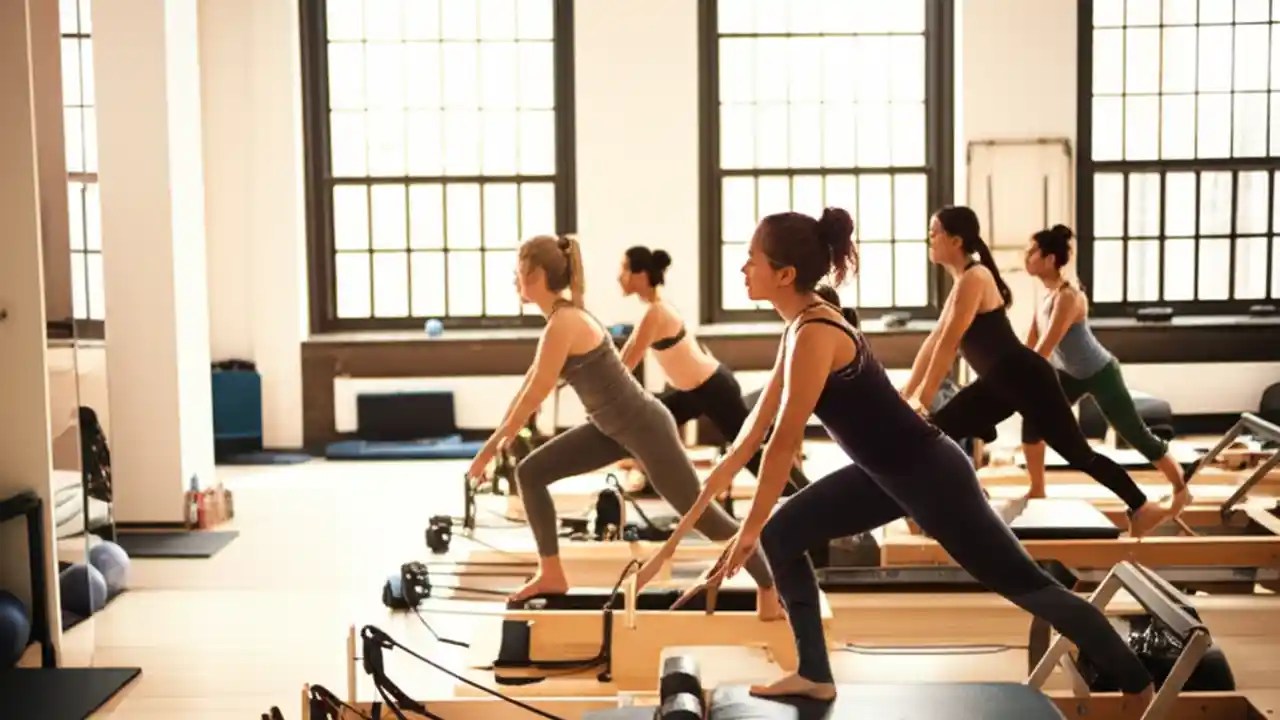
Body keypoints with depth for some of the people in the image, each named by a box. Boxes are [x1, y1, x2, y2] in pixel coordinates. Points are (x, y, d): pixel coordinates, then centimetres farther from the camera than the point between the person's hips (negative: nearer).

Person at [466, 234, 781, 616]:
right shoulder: (565, 316, 5)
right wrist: (498, 436, 17)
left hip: (645, 427, -10)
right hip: (614, 427, 10)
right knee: (529, 472, 6)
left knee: (700, 512, 0)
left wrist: (492, 447, -11)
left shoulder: (563, 324, -24)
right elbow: (530, 382, 14)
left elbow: (535, 395, -20)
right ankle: (551, 574, 13)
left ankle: (771, 588, 16)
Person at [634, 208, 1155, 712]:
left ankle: (1140, 685, 16)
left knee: (1024, 584, 1)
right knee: (782, 535, 8)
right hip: (890, 471, 9)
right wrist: (706, 493, 17)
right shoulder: (800, 327, 5)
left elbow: (784, 442, -23)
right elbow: (759, 424, 13)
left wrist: (750, 528, -16)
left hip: (930, 473, -9)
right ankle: (814, 675, 17)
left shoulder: (814, 335, -24)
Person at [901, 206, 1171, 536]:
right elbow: (935, 340, 17)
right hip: (1001, 381, 10)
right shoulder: (963, 280, 14)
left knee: (1078, 453, -1)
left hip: (1025, 376, -10)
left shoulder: (973, 279, -16)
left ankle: (1143, 508, 12)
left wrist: (923, 400, -15)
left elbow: (948, 344, -18)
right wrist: (907, 393, 16)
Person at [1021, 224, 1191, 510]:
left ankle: (1181, 489, 19)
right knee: (1032, 421, -3)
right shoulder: (1048, 294, 0)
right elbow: (1031, 345, 2)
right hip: (1071, 374, 8)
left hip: (1100, 373, -8)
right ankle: (1037, 491, 8)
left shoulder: (1068, 297, -29)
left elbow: (1046, 348, -31)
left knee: (1136, 434, 2)